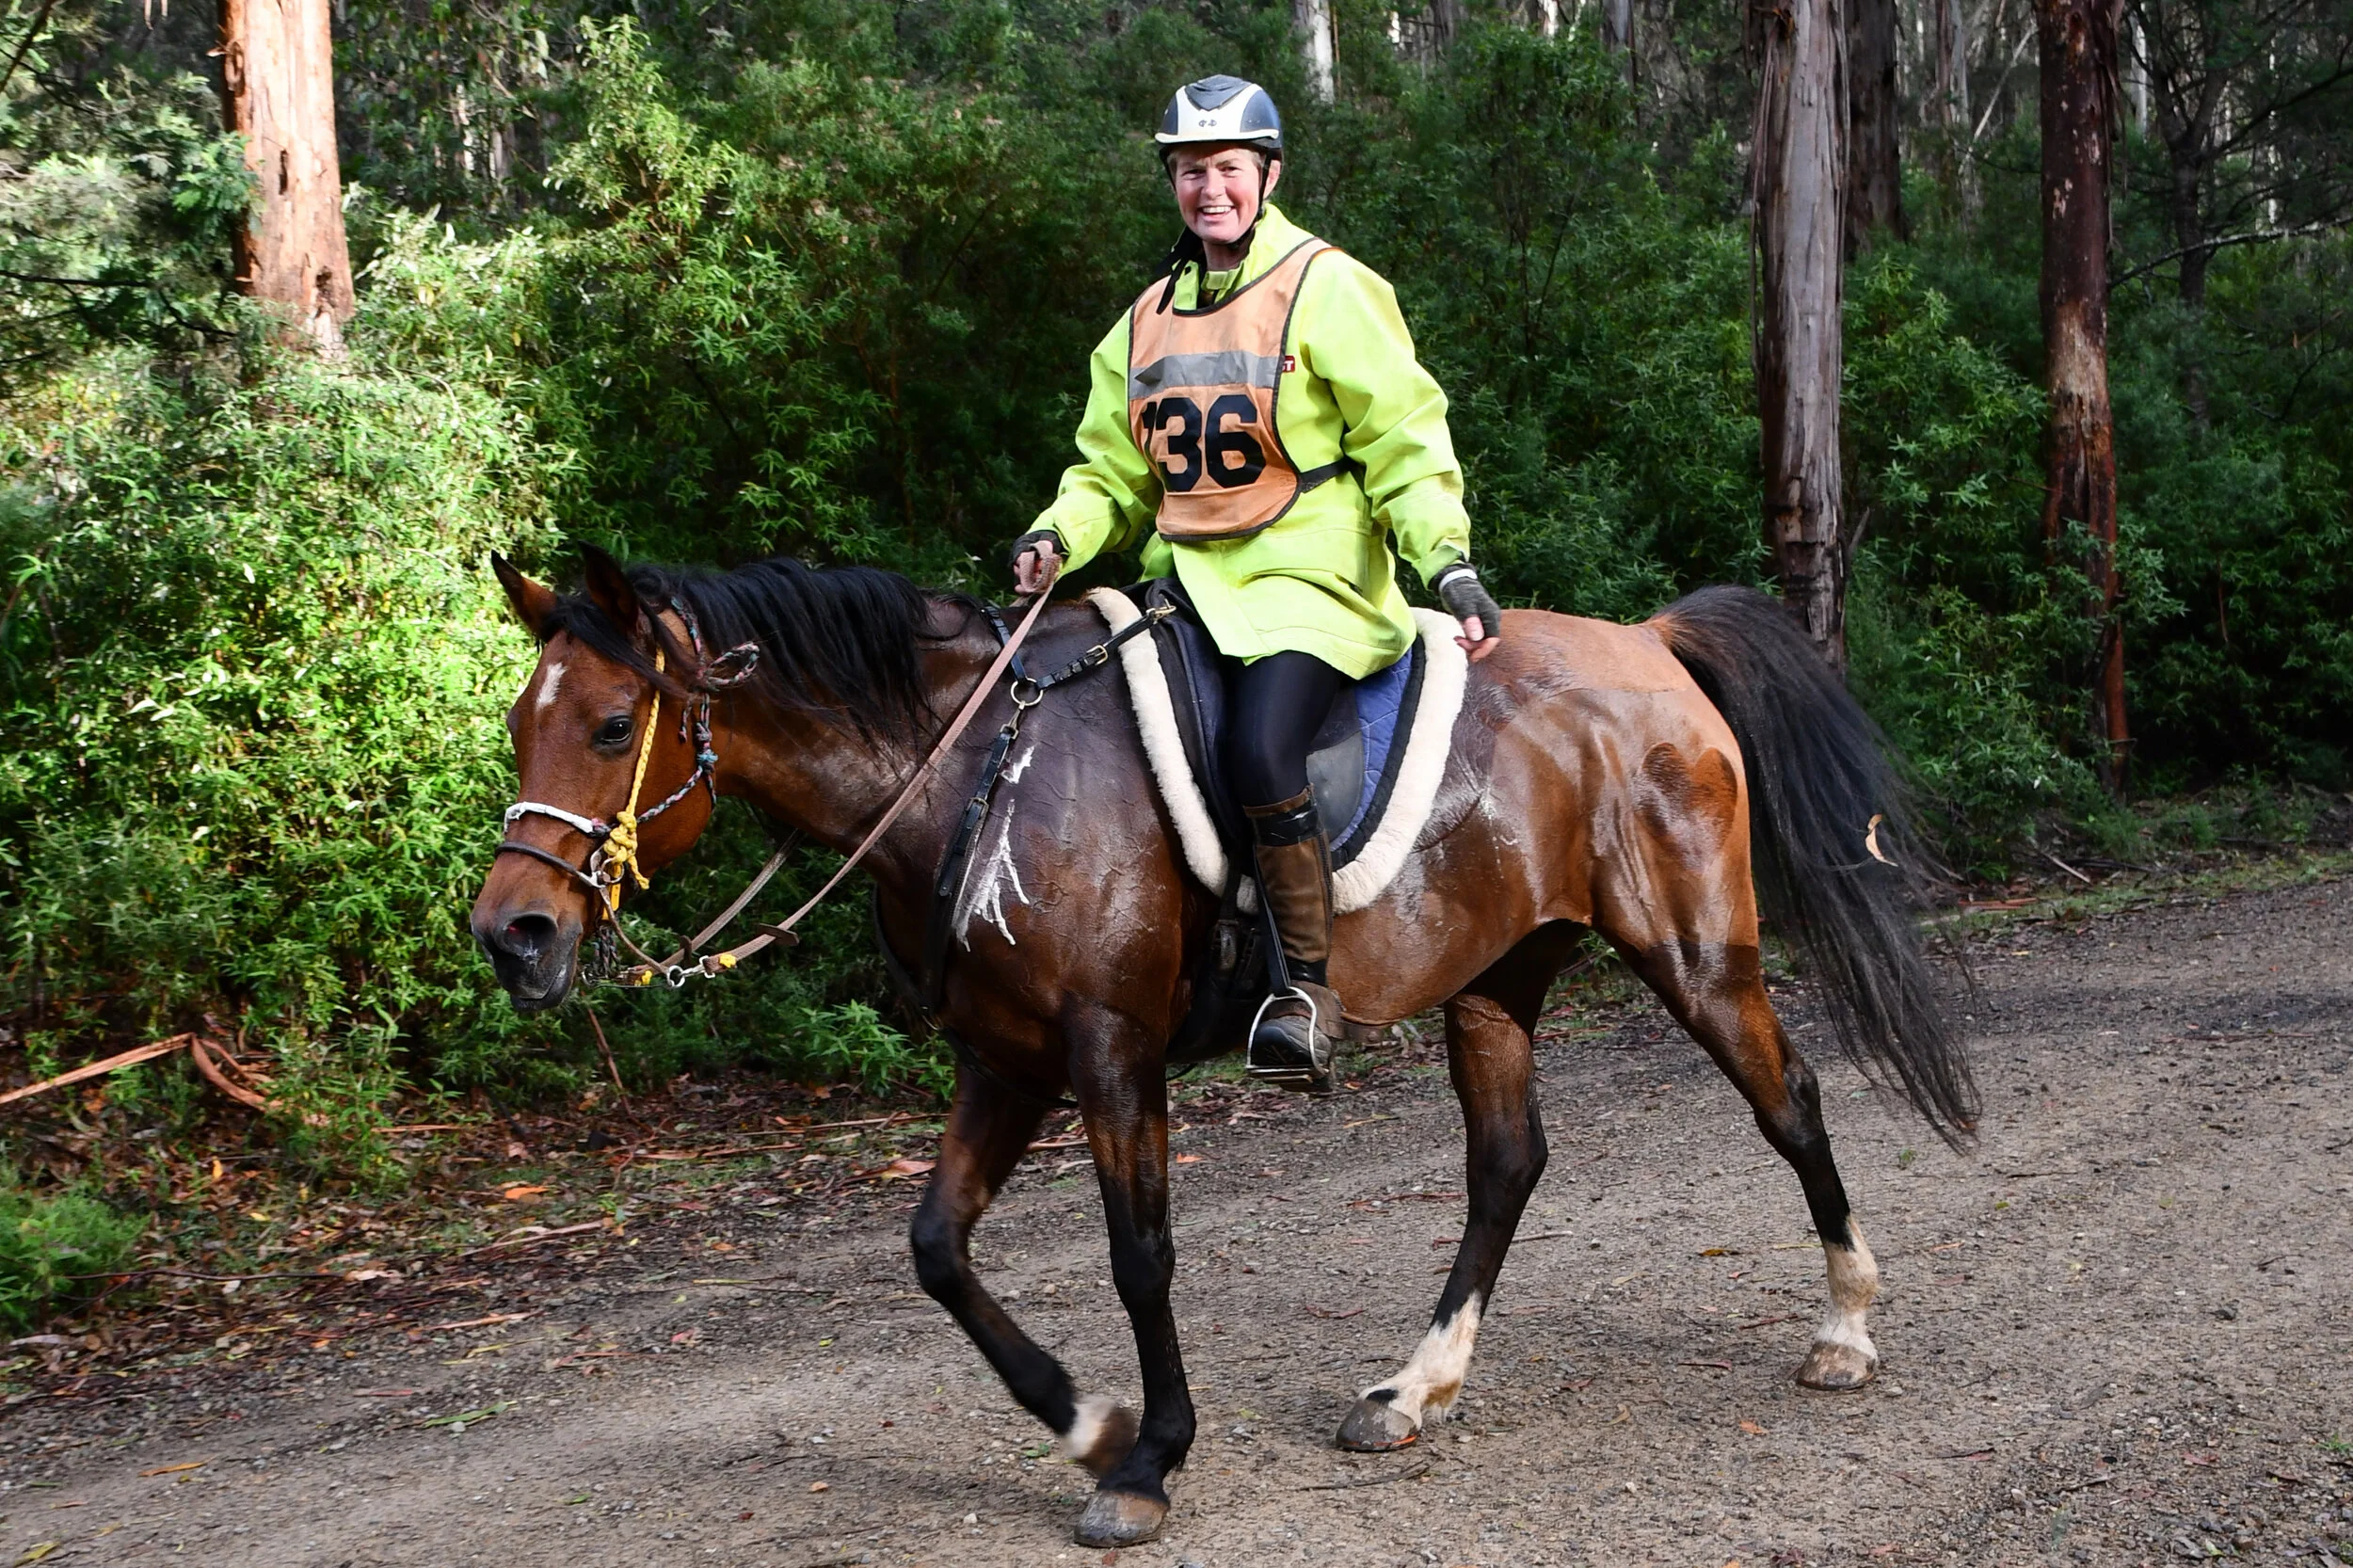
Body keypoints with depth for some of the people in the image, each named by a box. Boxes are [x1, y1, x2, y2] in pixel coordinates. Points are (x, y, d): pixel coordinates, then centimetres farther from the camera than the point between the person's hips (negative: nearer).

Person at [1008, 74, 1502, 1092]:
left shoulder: (1328, 289, -2)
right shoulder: (1147, 317, 16)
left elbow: (1406, 443, -5)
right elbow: (1113, 472, 19)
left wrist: (1450, 566, -18)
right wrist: (1058, 536, -2)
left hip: (1310, 580, -7)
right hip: (1186, 586, 7)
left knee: (1259, 755, -29)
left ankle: (1311, 984, -13)